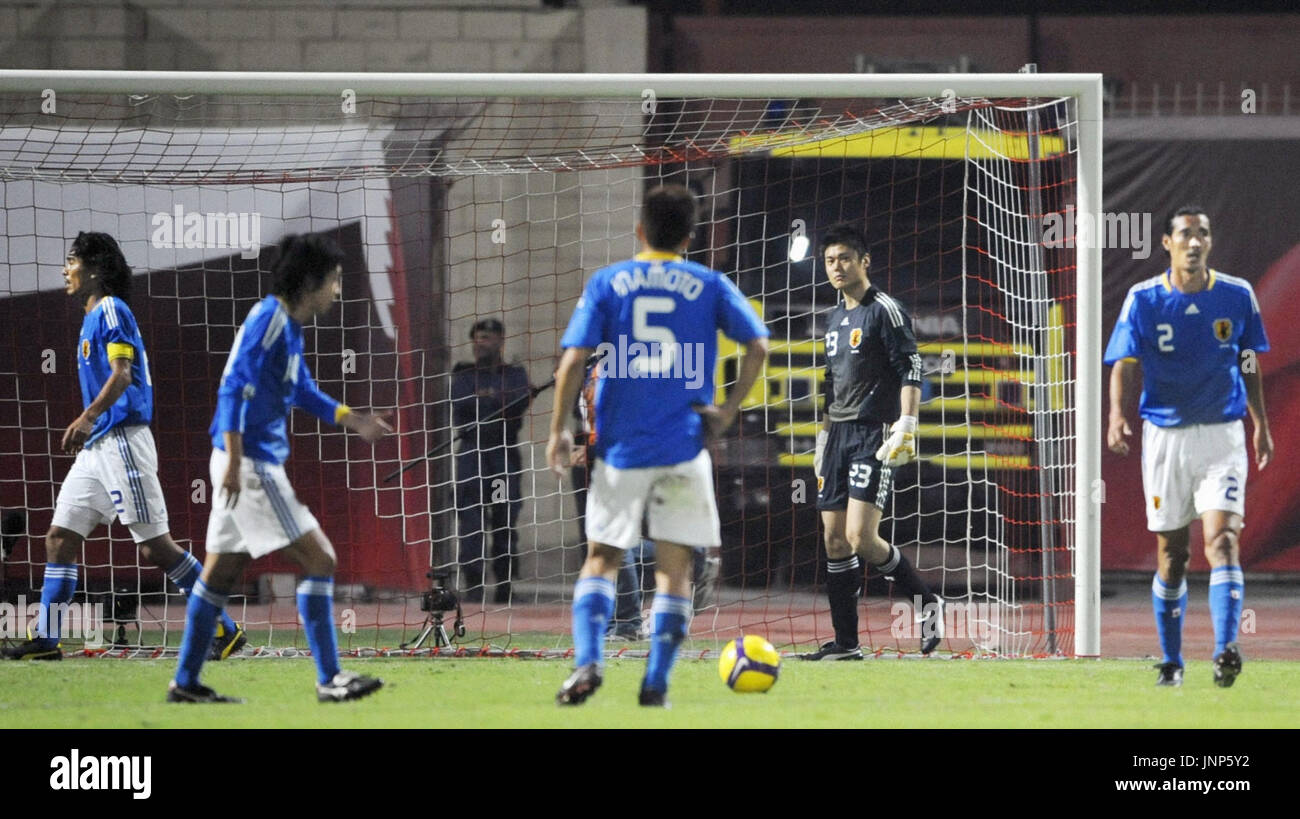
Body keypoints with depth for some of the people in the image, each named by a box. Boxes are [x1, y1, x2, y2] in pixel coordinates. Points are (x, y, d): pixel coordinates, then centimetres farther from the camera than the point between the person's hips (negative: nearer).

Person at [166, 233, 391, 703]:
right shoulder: (269, 320, -14)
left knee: (220, 572, 13)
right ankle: (329, 679, -10)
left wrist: (353, 421, 21)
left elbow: (303, 391, 29)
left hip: (245, 465, 10)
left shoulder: (288, 325, 16)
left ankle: (186, 682, 17)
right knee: (318, 559, -10)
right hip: (250, 462, -10)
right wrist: (234, 459, -24)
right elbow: (234, 387, -21)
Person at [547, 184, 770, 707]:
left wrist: (558, 430, 4)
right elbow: (758, 346, -4)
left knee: (601, 560, 11)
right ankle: (656, 684, -1)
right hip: (684, 446, 0)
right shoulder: (709, 286, 4)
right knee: (674, 569, 6)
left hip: (620, 447, 0)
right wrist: (730, 409, 3)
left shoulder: (607, 283, 2)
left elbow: (573, 360, -5)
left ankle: (587, 661, -10)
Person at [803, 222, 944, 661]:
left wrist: (905, 427, -21)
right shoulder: (835, 319, 18)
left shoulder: (885, 311, -7)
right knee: (835, 540, 3)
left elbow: (911, 370, -12)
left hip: (874, 435, -8)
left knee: (861, 537, -17)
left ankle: (927, 601, 2)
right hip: (840, 437, 8)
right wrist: (823, 437, 23)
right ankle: (845, 641, 6)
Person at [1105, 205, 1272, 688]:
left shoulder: (1237, 296, 2)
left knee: (1223, 539, -17)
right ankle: (1171, 662, 20)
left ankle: (1226, 650, -28)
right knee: (1171, 553, 7)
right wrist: (1118, 417, -24)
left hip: (1222, 435, 0)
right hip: (1165, 433, 0)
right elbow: (1126, 364, -8)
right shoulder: (1143, 300, -2)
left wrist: (1261, 426, 16)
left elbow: (1249, 365, 13)